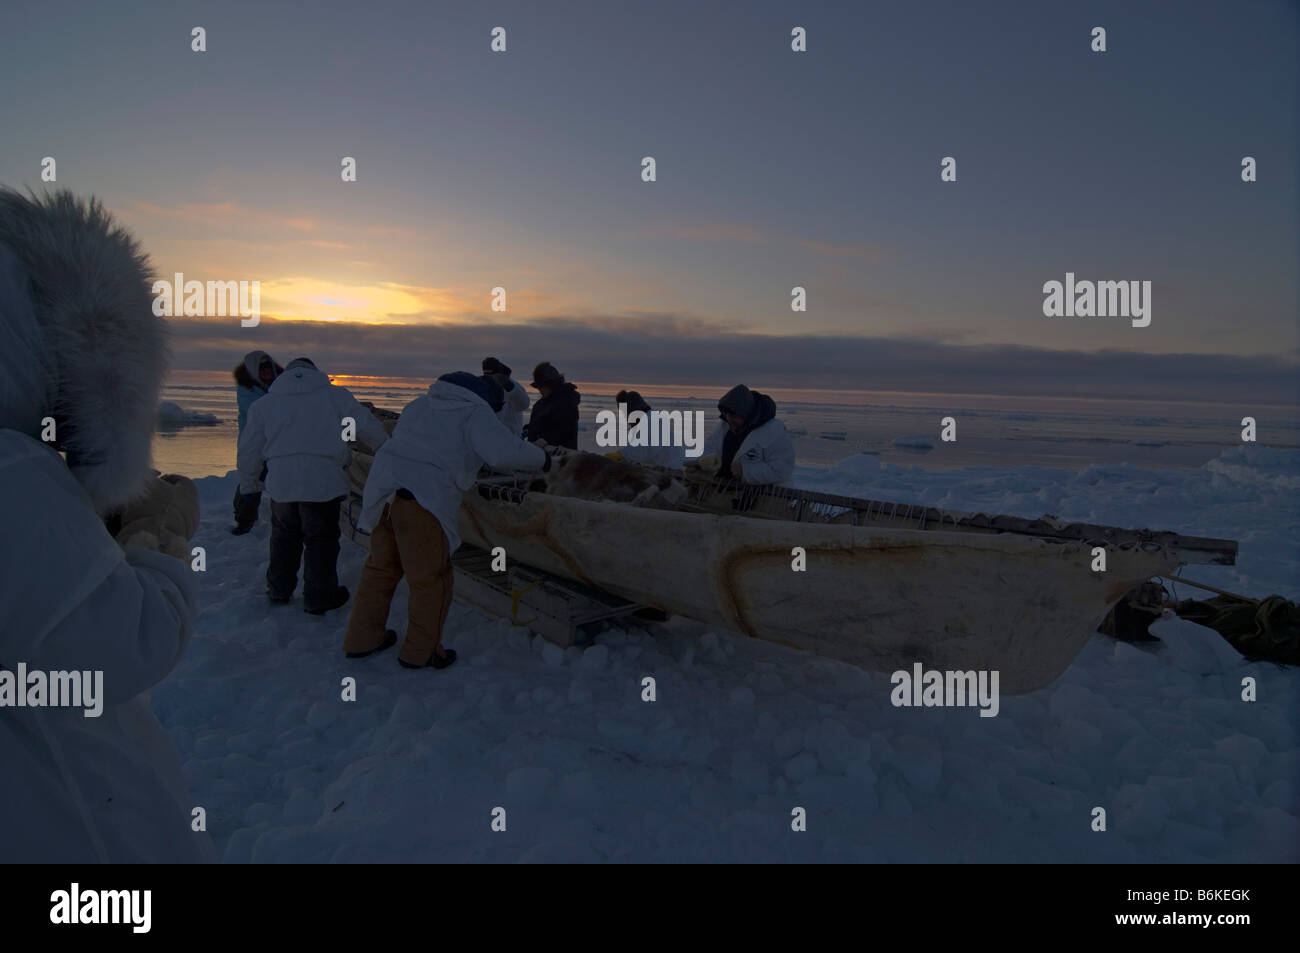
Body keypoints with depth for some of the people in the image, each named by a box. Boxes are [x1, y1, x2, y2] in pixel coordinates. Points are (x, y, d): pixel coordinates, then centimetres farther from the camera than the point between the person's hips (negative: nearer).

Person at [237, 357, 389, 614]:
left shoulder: (265, 403, 14)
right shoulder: (336, 396, 6)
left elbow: (249, 448, 16)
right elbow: (368, 426, 5)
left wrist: (248, 482, 29)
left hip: (280, 483, 3)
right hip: (323, 481, -3)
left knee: (284, 535, 22)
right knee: (321, 539, 8)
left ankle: (279, 589, 32)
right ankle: (318, 597, 14)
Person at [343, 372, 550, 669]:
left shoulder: (419, 404, 20)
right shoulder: (476, 413, -2)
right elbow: (505, 452, -15)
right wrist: (541, 458, 1)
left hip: (381, 494, 8)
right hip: (423, 503, -7)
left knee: (381, 567, 20)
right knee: (430, 581, 7)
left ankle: (362, 639, 33)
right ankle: (420, 652, 18)